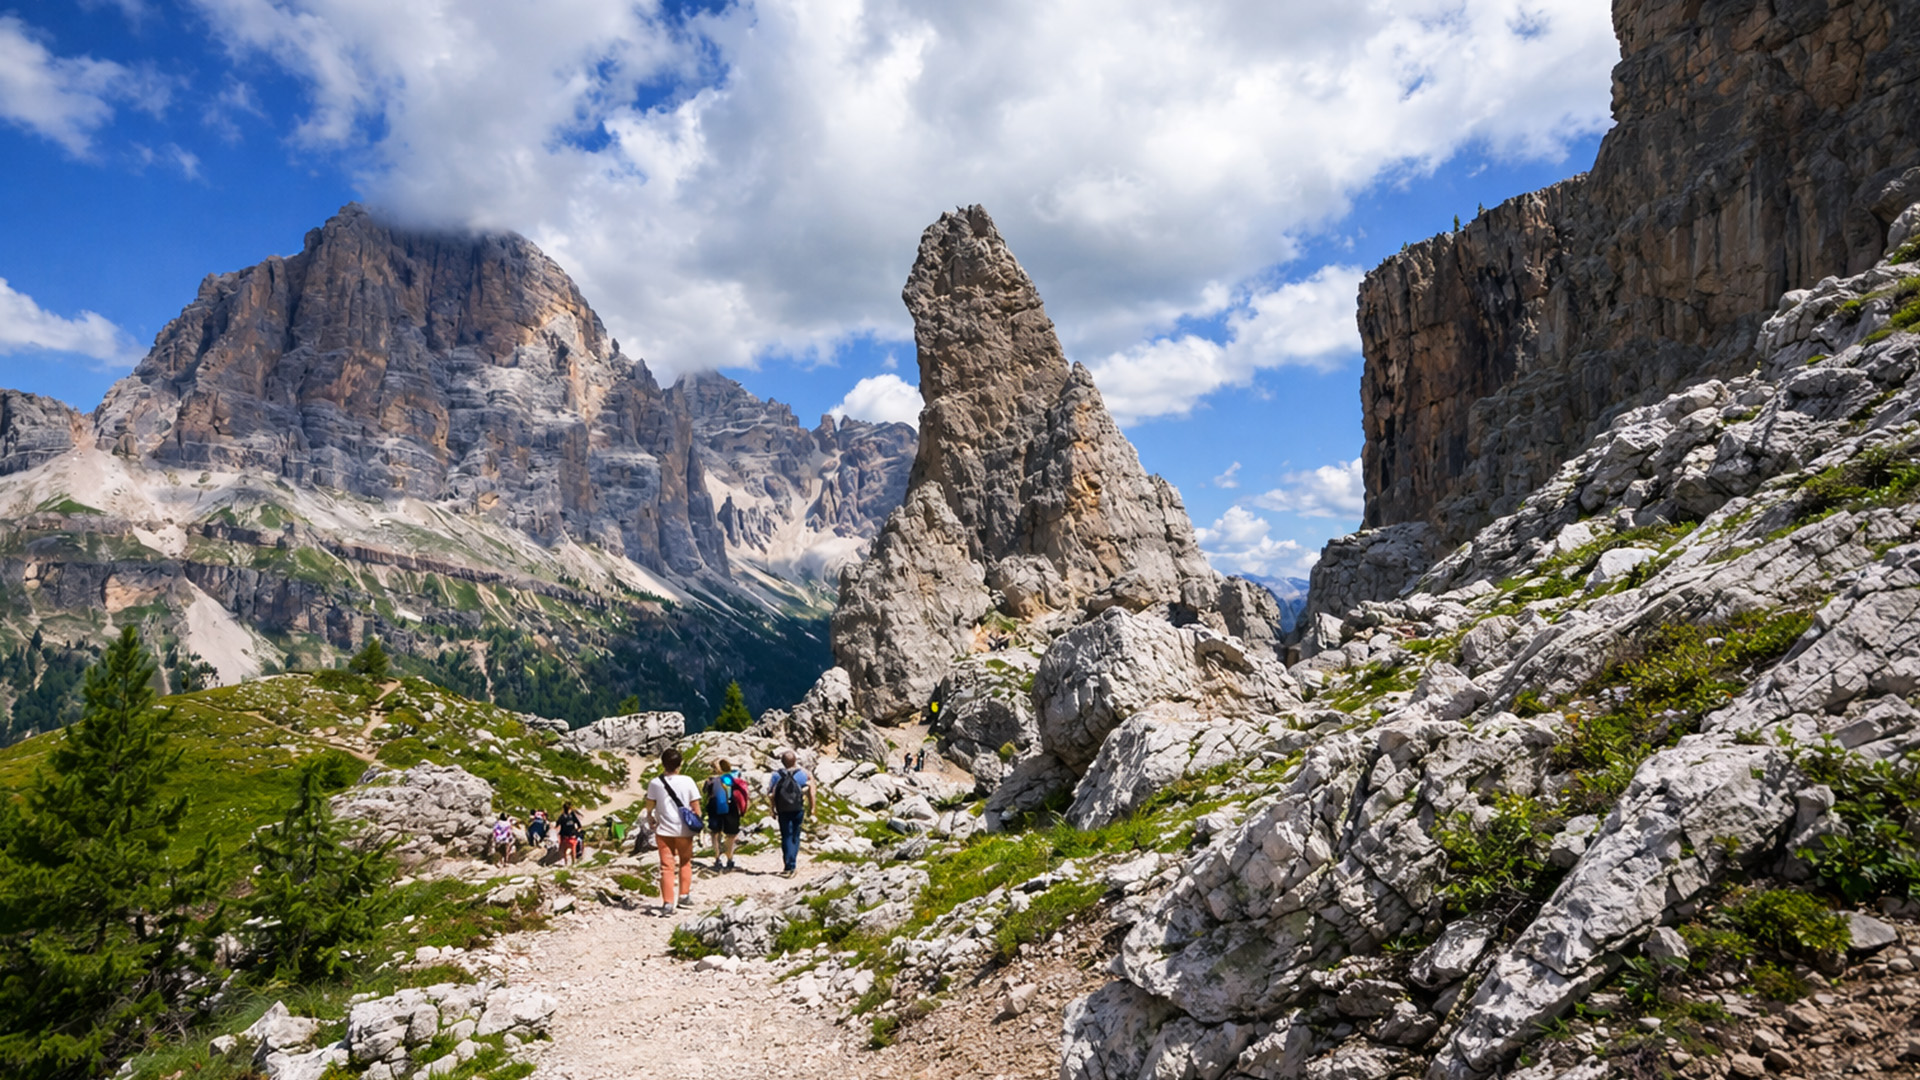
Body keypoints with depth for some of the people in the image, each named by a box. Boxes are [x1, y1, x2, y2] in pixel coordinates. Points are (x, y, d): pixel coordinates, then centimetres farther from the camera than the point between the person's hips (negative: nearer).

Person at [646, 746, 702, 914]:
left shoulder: (655, 783, -7)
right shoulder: (687, 782, -8)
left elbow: (650, 806, 1)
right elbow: (695, 806, -4)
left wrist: (650, 817, 22)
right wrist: (697, 824, 11)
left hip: (664, 830, 0)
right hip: (684, 830, 0)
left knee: (667, 866, 4)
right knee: (685, 863, 20)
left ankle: (668, 903, -2)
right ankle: (684, 896, 25)